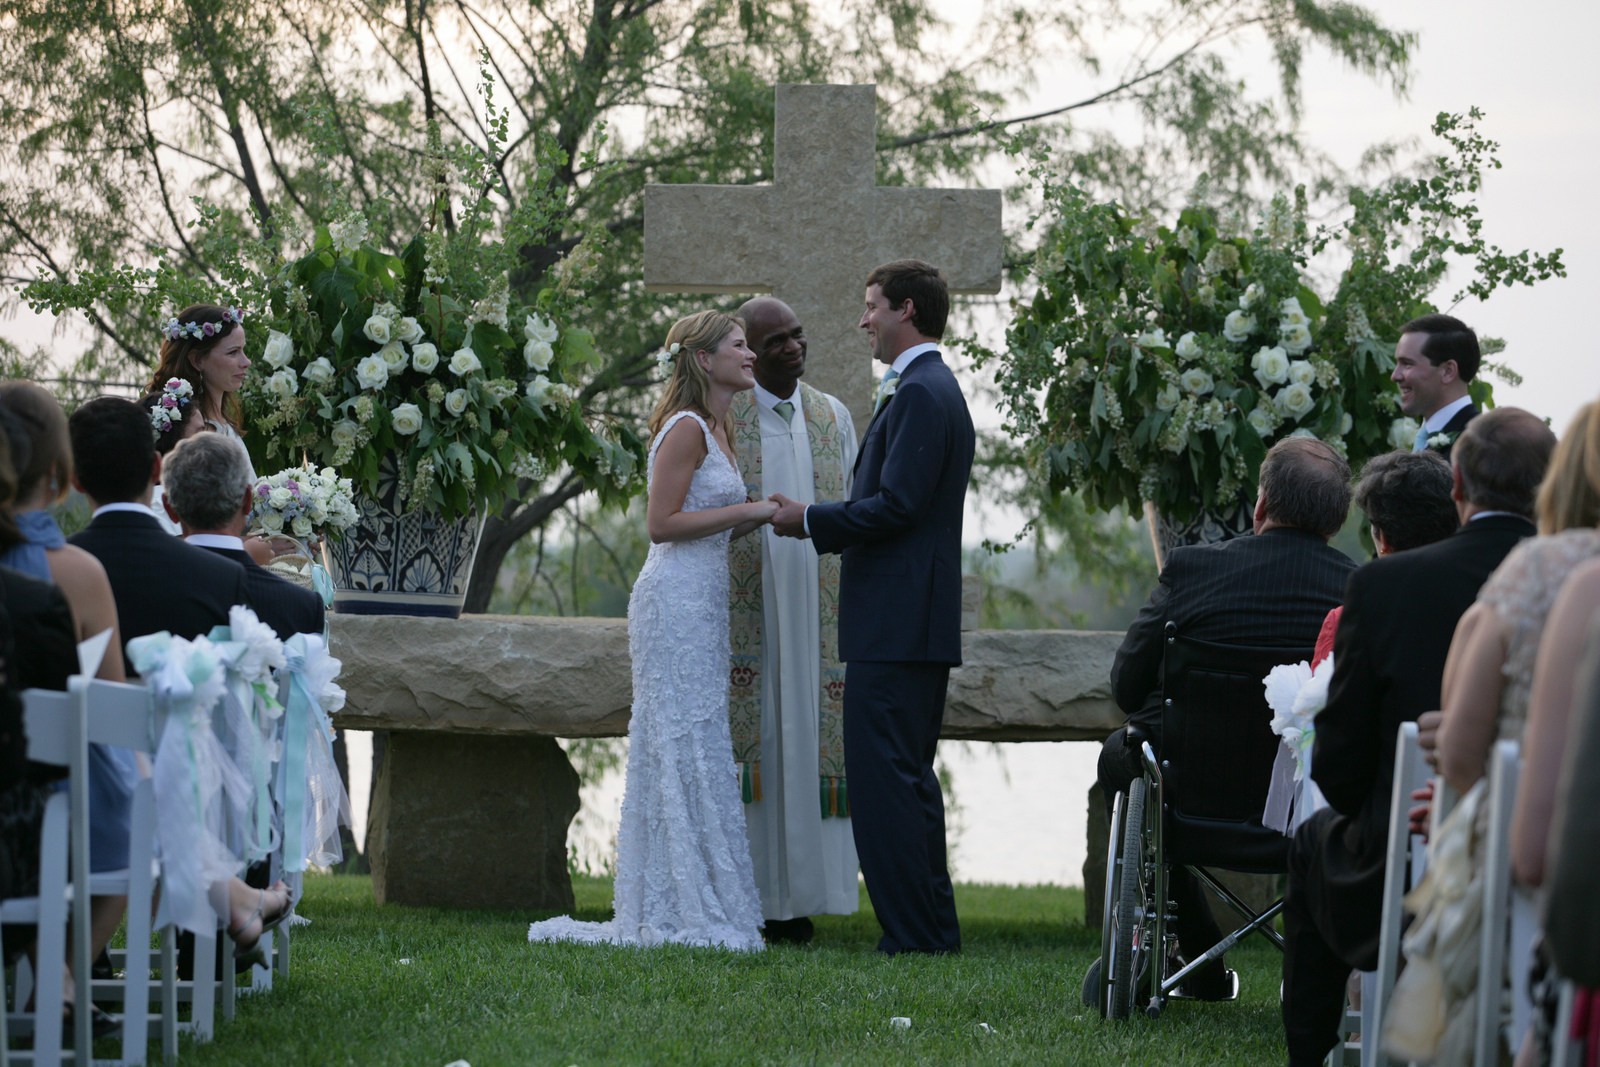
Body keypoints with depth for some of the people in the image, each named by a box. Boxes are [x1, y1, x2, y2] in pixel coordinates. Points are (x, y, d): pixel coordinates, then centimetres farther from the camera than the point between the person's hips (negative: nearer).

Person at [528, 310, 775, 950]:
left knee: (691, 749, 9)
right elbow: (661, 524, -18)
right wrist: (748, 510, -15)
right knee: (689, 748, -9)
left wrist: (755, 520, 6)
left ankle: (666, 911, 12)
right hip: (677, 599, -10)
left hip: (701, 601, 10)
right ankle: (686, 913, -8)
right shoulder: (686, 428, -12)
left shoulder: (713, 430, 18)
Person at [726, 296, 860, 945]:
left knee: (805, 744, 2)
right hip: (745, 615, -3)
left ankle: (793, 902, 6)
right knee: (748, 745, -6)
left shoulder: (833, 417, 12)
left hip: (816, 613, 3)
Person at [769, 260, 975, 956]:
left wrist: (811, 520, -10)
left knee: (882, 780, -10)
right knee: (911, 779, 15)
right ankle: (935, 931, 18)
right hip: (923, 624, 11)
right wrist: (821, 523, 15)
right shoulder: (937, 389, 20)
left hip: (895, 628, -11)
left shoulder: (919, 394, -13)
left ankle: (911, 937, -10)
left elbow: (896, 505, -21)